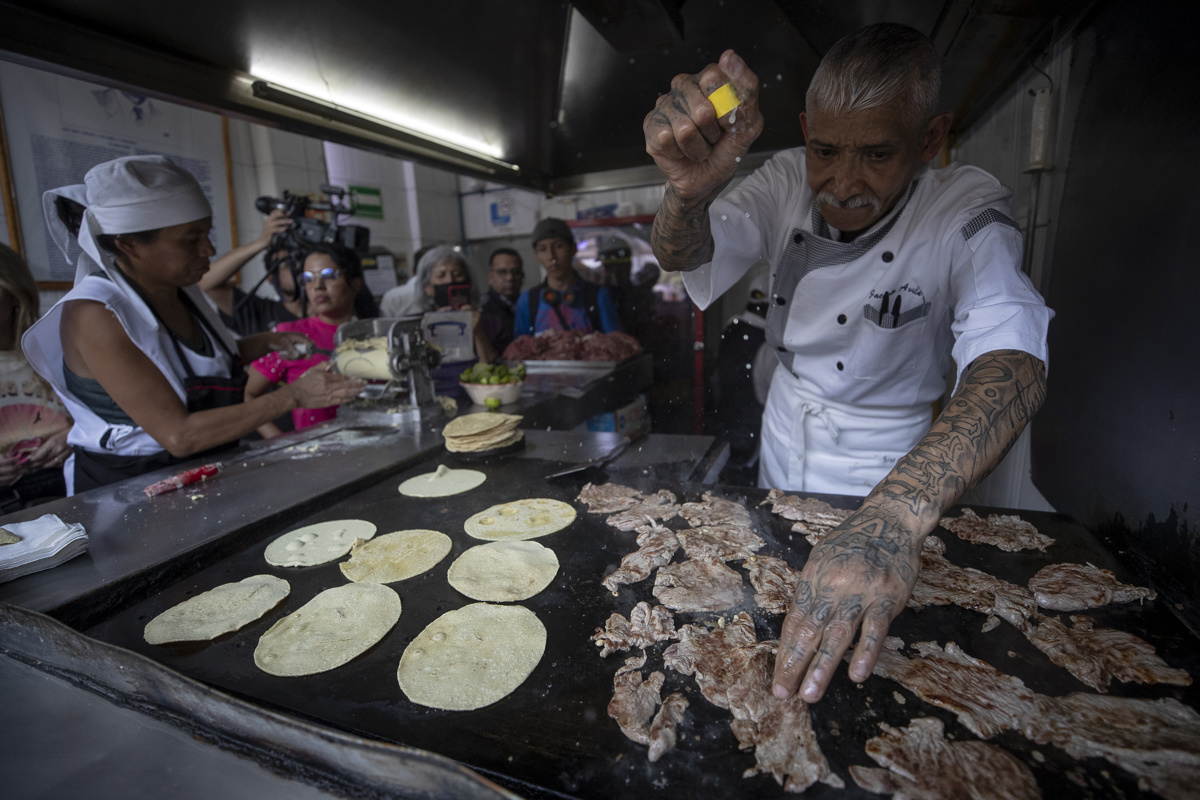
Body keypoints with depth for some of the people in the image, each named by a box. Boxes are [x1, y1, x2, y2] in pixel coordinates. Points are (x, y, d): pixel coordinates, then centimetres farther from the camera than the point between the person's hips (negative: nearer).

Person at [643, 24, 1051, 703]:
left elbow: (1014, 363, -38)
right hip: (781, 452, 3)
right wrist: (691, 190, -50)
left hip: (885, 481, -3)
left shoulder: (967, 214, -23)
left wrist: (895, 515, -56)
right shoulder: (789, 180, -13)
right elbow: (682, 254, -25)